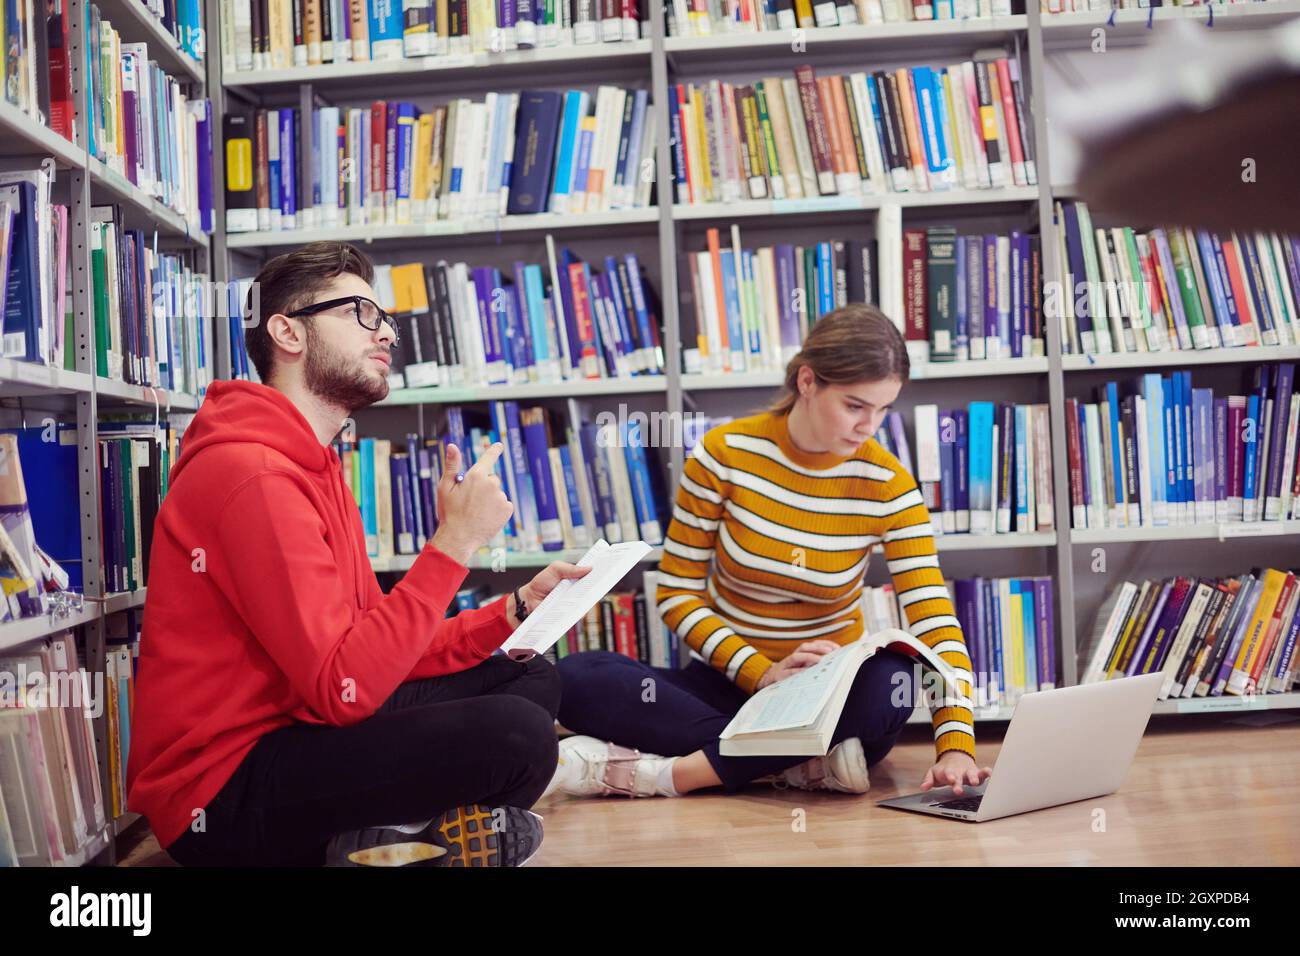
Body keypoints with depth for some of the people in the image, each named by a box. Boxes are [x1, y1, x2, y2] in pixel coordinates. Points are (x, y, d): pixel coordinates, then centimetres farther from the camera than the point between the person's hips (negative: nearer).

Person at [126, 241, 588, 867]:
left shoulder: (313, 467, 15)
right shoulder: (253, 473, -19)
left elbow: (382, 653, 10)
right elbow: (344, 689, -26)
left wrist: (516, 608, 3)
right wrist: (453, 543, -24)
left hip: (290, 732, 10)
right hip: (222, 801, -10)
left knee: (532, 679, 12)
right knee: (515, 734, -27)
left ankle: (393, 829, -5)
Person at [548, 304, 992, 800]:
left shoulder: (888, 485, -10)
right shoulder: (725, 453, -10)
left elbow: (935, 621, -16)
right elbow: (676, 592, -6)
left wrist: (955, 746, -31)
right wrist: (762, 672, -21)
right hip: (729, 679, 0)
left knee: (894, 680, -35)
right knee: (573, 677, -25)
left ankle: (661, 771, -29)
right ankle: (809, 767, -29)